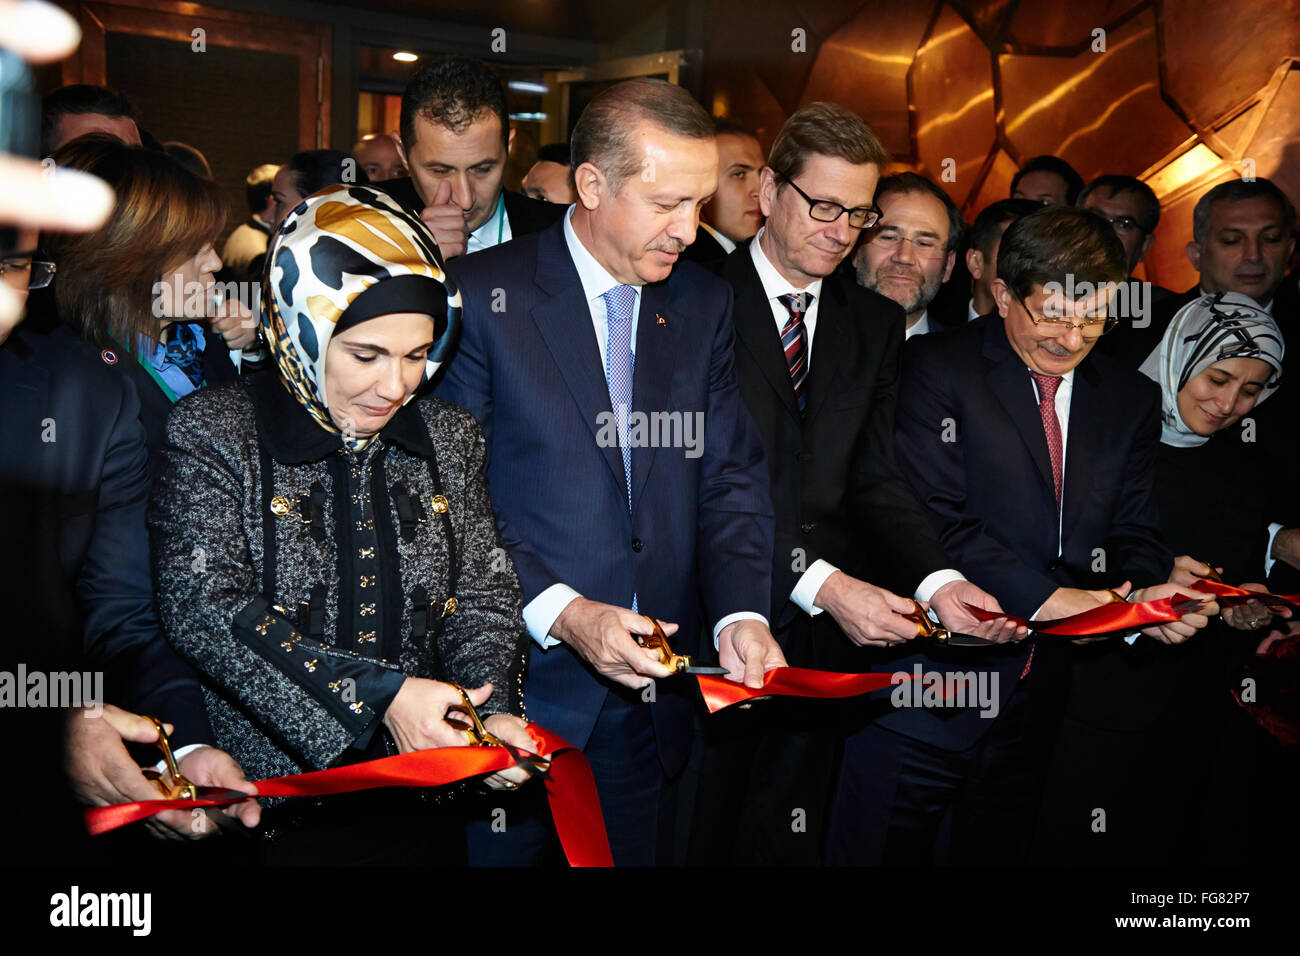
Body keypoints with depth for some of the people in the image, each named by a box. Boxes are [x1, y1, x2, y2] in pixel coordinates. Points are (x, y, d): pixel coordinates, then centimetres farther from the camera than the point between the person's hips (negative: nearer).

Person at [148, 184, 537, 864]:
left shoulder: (449, 439, 4)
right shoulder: (212, 432, -9)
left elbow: (482, 596, 3)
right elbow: (203, 609, -18)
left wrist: (493, 710, -17)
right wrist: (380, 694, -25)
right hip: (266, 803, -3)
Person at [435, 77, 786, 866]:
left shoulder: (706, 305, 7)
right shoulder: (482, 295, -8)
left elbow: (733, 476, 4)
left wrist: (740, 612, -12)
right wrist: (558, 611, -21)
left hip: (653, 695, 4)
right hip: (523, 685, -4)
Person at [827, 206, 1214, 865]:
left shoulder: (1131, 399, 11)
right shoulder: (937, 367, -6)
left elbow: (1134, 532, 11)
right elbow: (933, 518, -15)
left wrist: (1149, 590, -12)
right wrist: (1045, 598, -21)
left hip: (1032, 707, 5)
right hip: (926, 682, -4)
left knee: (989, 856, 15)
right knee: (881, 855, 4)